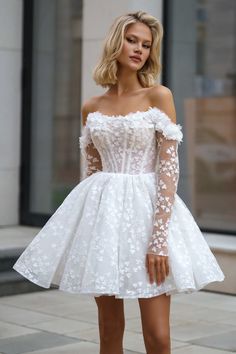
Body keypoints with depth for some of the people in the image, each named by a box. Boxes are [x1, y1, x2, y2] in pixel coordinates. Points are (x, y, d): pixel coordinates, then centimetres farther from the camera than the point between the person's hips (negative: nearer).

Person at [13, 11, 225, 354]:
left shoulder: (159, 96, -2)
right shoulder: (91, 107, 9)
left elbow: (169, 167, -8)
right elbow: (92, 170, 14)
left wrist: (159, 237, -17)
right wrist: (89, 219, 10)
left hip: (146, 208, -3)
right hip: (102, 212, 3)